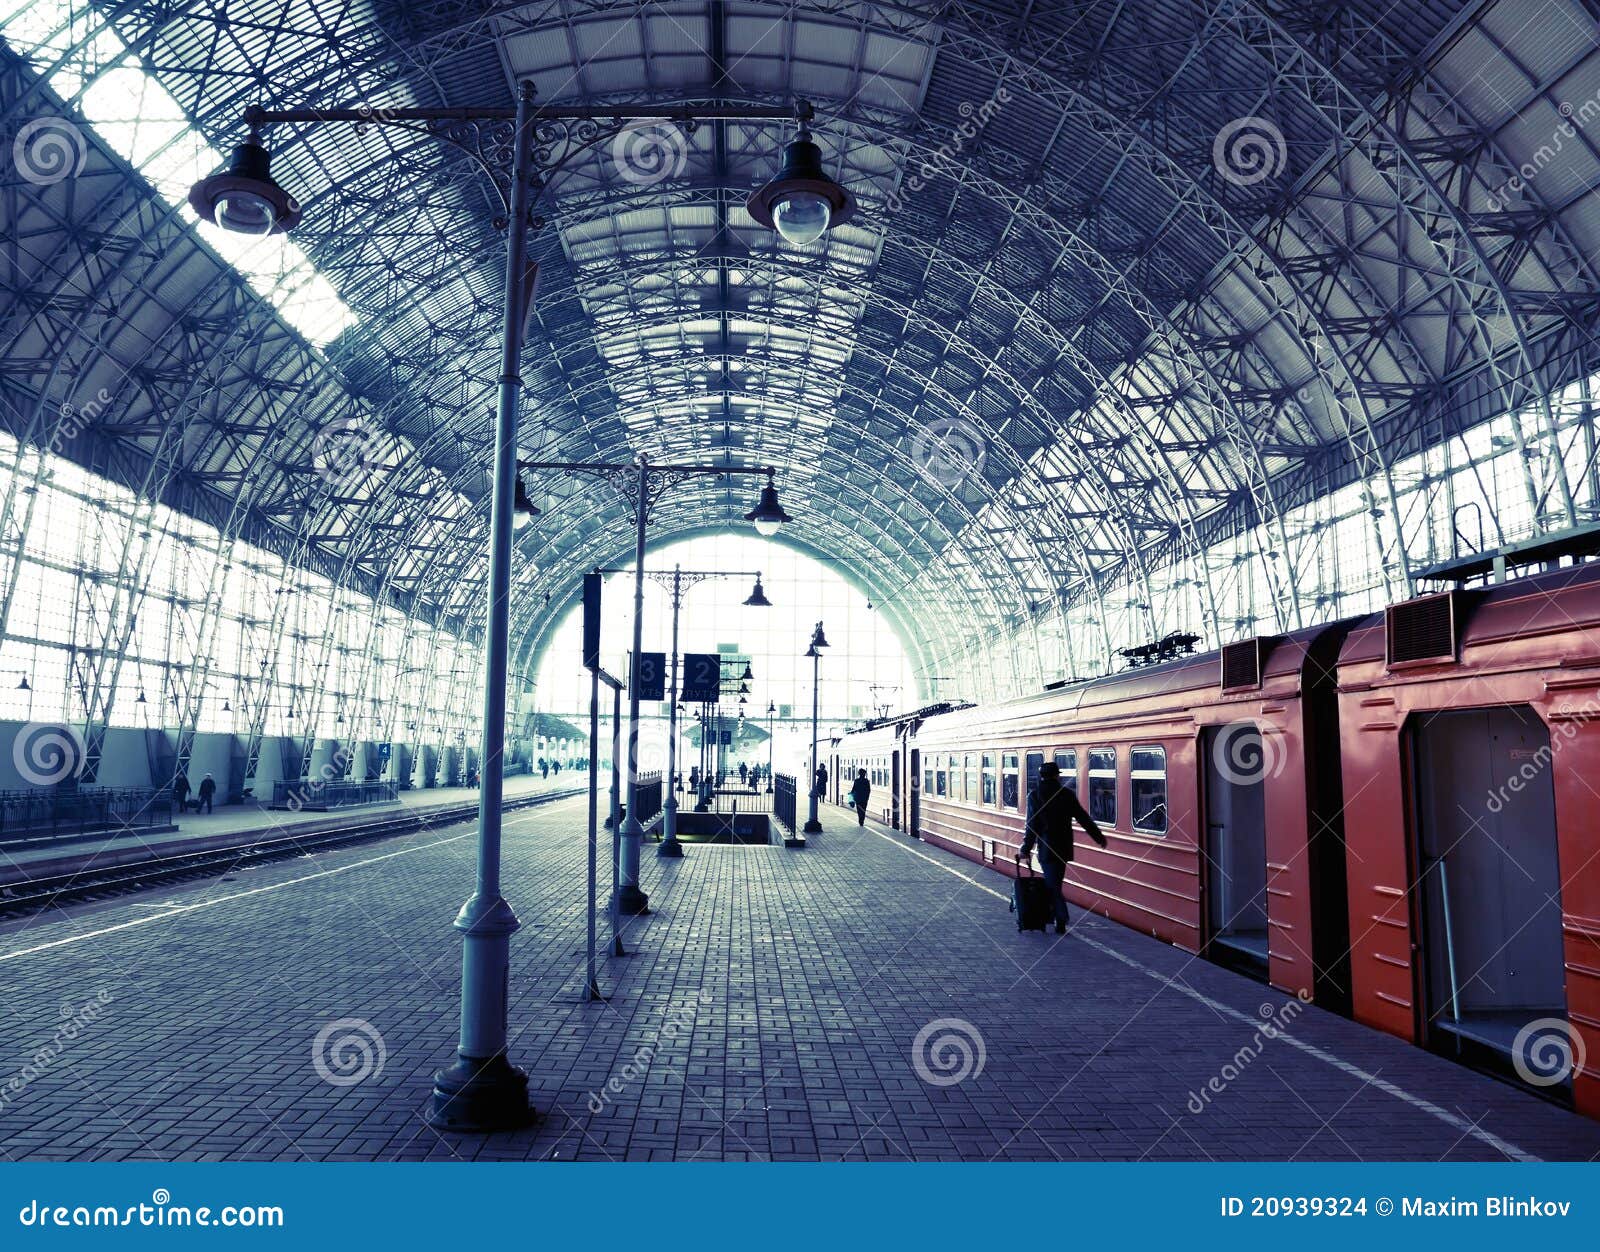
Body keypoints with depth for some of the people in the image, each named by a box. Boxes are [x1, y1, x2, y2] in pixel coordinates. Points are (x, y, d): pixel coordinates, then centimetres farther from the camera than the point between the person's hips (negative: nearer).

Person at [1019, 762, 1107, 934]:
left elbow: (1032, 825, -9)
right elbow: (1083, 818, 1)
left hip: (1046, 848, -3)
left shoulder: (1034, 796, -8)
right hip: (1064, 847, 3)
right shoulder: (1067, 794, -1)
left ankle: (1062, 921, -8)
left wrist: (1026, 850, -4)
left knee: (1052, 885, 2)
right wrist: (1099, 837, 9)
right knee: (1055, 883, 15)